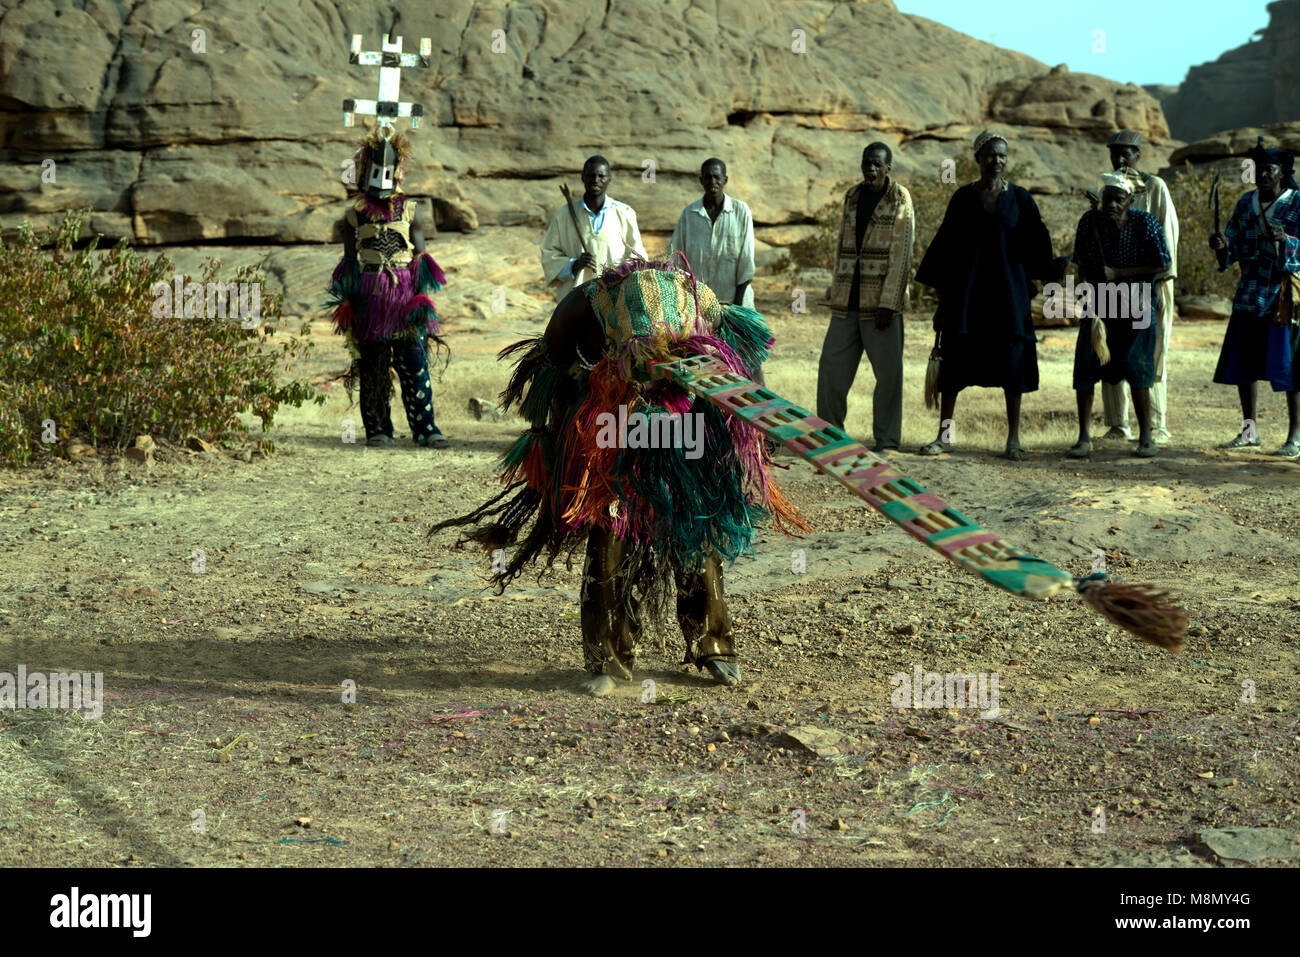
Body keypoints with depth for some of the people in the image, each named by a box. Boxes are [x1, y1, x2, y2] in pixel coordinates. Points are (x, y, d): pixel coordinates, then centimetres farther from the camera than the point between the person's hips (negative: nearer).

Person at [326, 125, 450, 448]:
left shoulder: (409, 210, 9)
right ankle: (377, 429, 9)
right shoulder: (356, 213, 8)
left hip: (405, 297, 0)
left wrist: (421, 300, 1)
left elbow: (421, 257, 9)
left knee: (415, 362, -8)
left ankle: (425, 428, -10)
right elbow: (349, 261, 10)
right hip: (369, 300, 0)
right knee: (372, 365, 2)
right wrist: (347, 302, 4)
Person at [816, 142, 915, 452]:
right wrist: (835, 289, 15)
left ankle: (886, 441, 8)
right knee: (832, 368, 4)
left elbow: (901, 256, -10)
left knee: (889, 373, -2)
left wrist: (888, 304, -17)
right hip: (847, 300, 5)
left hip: (881, 301, -5)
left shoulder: (900, 199, -4)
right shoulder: (852, 196, 12)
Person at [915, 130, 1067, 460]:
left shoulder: (1020, 198, 4)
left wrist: (1053, 266, -16)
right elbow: (946, 244, 7)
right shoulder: (963, 198, 6)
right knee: (954, 361, 0)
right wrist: (942, 293, 4)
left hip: (1008, 290, -1)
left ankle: (1014, 439, 4)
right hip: (967, 291, 1)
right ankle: (945, 435, 8)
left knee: (1011, 362, -2)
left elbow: (1036, 242, 1)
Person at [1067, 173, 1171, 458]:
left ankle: (1146, 437, 0)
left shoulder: (1145, 223, -10)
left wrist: (1118, 273, -15)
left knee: (1136, 366, -11)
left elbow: (1162, 264, -11)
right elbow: (1083, 265, 5)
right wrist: (1095, 299, -3)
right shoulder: (1090, 222, -3)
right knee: (1085, 367, -5)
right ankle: (1084, 437, 4)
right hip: (1099, 305, 3)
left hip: (1137, 305, -3)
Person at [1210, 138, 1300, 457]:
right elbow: (1235, 248, 13)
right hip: (1249, 295, 5)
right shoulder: (1246, 204, 11)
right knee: (1242, 364, 7)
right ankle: (1249, 431, 21)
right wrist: (1222, 245, -8)